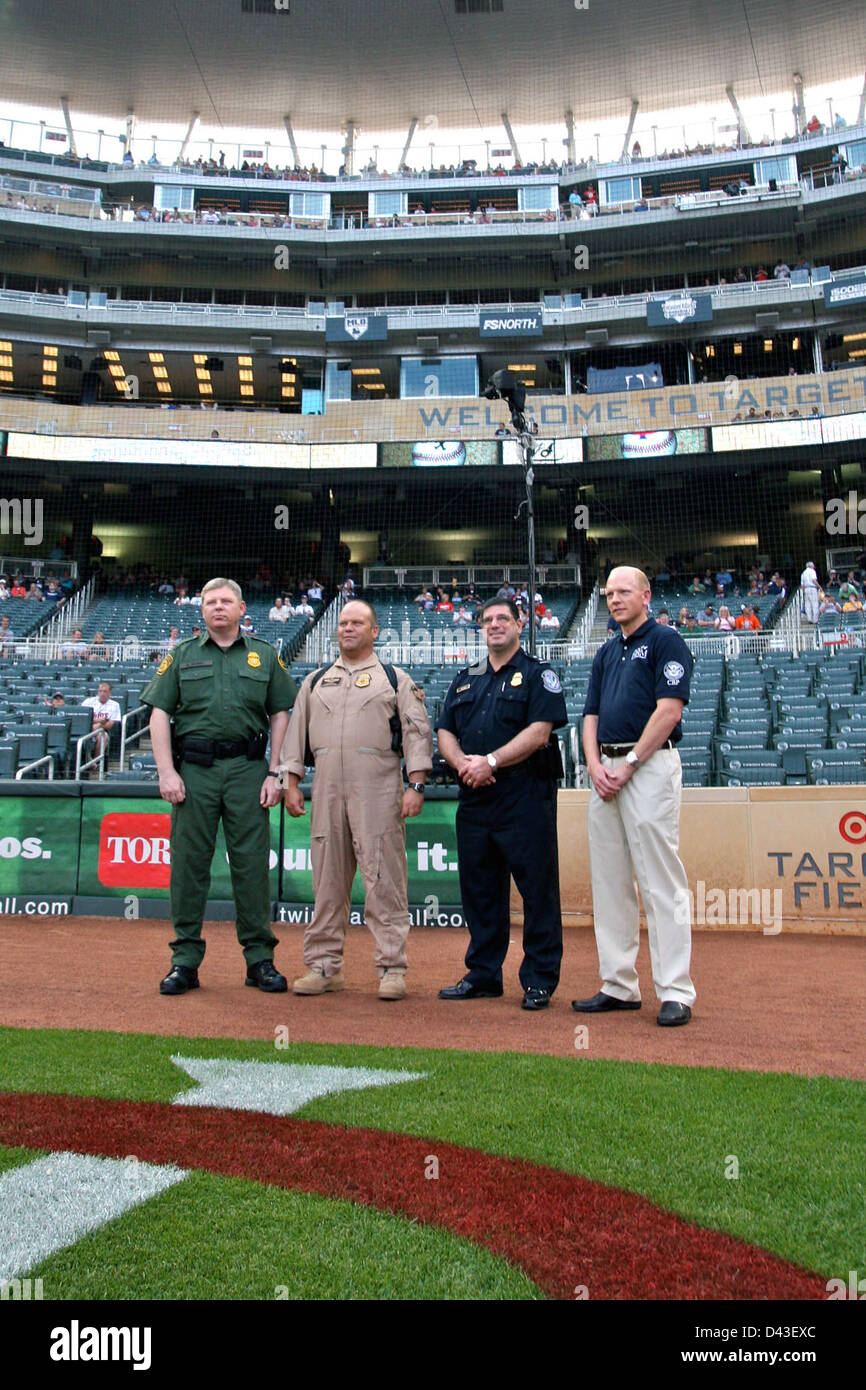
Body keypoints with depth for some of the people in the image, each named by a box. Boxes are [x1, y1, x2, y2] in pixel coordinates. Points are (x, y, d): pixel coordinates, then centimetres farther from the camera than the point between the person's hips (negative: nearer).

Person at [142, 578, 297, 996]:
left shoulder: (264, 656, 12)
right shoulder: (182, 655, 12)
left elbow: (280, 715, 10)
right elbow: (159, 713, 7)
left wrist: (274, 773, 1)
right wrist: (166, 772, -4)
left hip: (248, 769, 0)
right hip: (194, 769, 0)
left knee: (251, 864, 0)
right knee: (189, 864, 1)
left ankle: (260, 959, 8)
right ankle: (185, 960, 9)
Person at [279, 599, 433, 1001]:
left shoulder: (396, 680, 10)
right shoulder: (316, 681, 21)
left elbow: (417, 732, 2)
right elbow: (296, 731, 19)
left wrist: (416, 785, -9)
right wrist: (291, 782, 8)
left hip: (379, 791, -3)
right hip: (327, 790, 4)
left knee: (384, 880, -5)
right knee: (327, 880, 6)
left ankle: (392, 968, 0)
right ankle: (324, 966, 12)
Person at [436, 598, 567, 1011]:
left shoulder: (538, 675, 2)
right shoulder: (465, 680, 20)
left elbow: (539, 732, -10)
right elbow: (445, 733, 14)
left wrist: (490, 762, -16)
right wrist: (463, 762, -7)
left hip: (525, 795, -6)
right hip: (474, 796, 6)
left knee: (537, 888, -4)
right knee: (478, 889, 10)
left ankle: (539, 980, 4)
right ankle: (482, 976, 20)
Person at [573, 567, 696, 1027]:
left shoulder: (665, 641, -2)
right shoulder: (606, 653, 21)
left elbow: (669, 710, -12)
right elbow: (591, 716, 17)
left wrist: (628, 764, -14)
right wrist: (596, 766, -1)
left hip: (649, 765, -8)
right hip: (606, 771, 8)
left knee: (661, 883, -9)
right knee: (608, 883, 8)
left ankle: (675, 992, -6)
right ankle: (619, 985, 15)